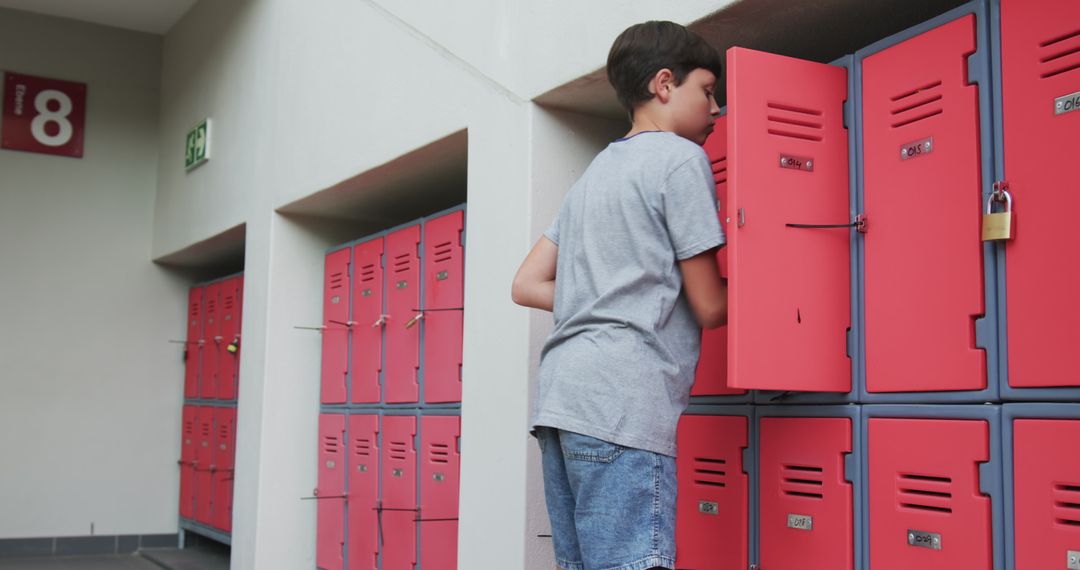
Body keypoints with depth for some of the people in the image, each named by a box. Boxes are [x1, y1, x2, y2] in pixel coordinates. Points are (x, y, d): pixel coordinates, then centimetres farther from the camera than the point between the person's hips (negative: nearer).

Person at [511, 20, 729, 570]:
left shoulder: (594, 171, 25)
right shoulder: (681, 158, 1)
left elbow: (526, 286, 21)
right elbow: (710, 306, 1)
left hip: (560, 395, 9)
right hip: (623, 405, -9)